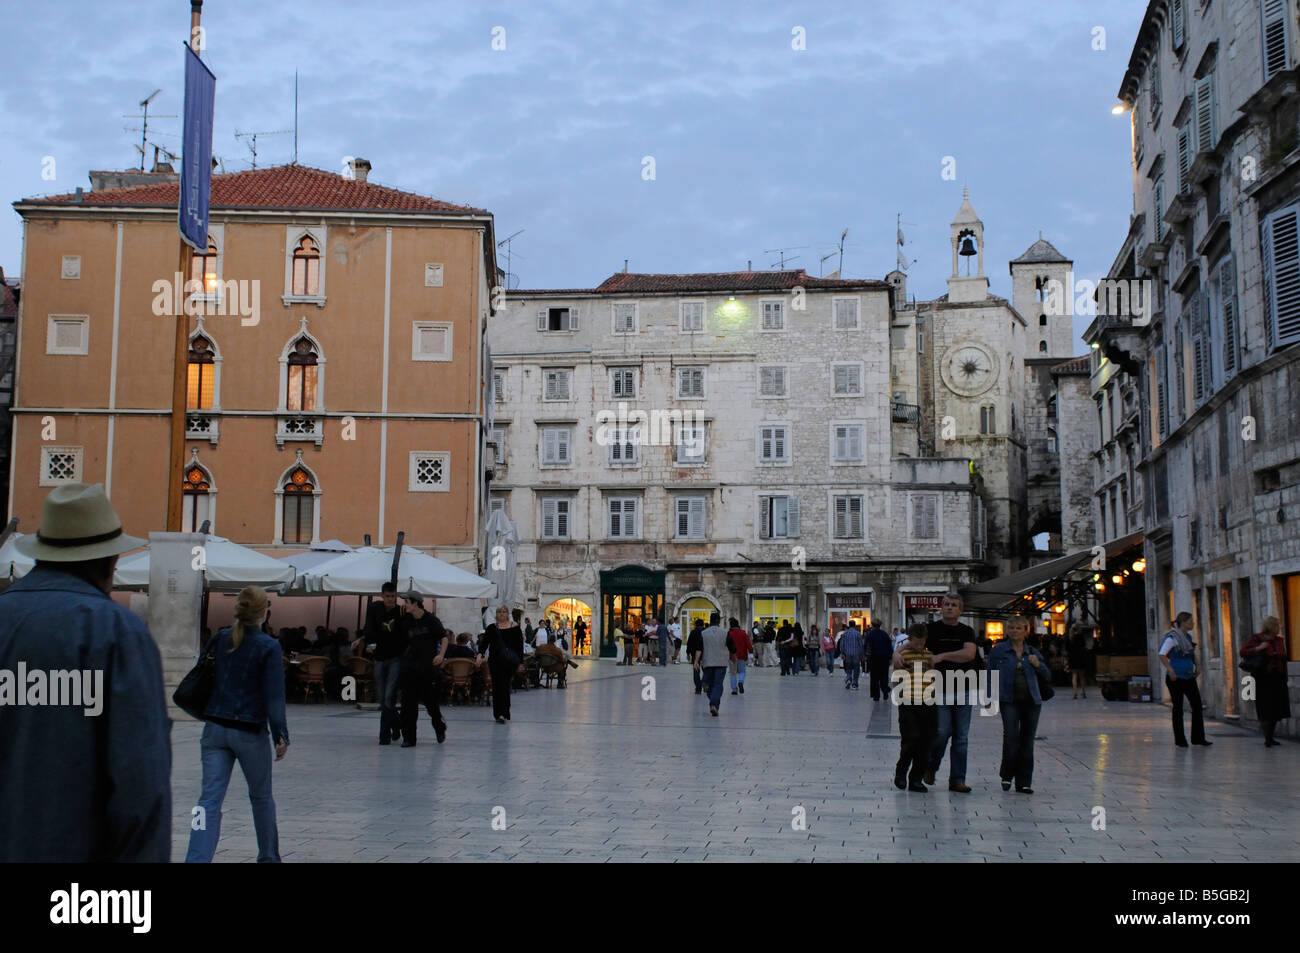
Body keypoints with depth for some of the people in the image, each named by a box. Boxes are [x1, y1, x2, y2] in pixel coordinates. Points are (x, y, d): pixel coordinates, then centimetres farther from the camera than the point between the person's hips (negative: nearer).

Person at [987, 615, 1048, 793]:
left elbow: (1047, 677, 14)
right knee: (1011, 736, -16)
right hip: (1009, 700, -3)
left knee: (1027, 741, 4)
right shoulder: (998, 650, 4)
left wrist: (1038, 665, -4)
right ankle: (1007, 775, 4)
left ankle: (1023, 782, 12)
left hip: (1031, 701, 3)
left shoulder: (1033, 652, 12)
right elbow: (991, 675, 5)